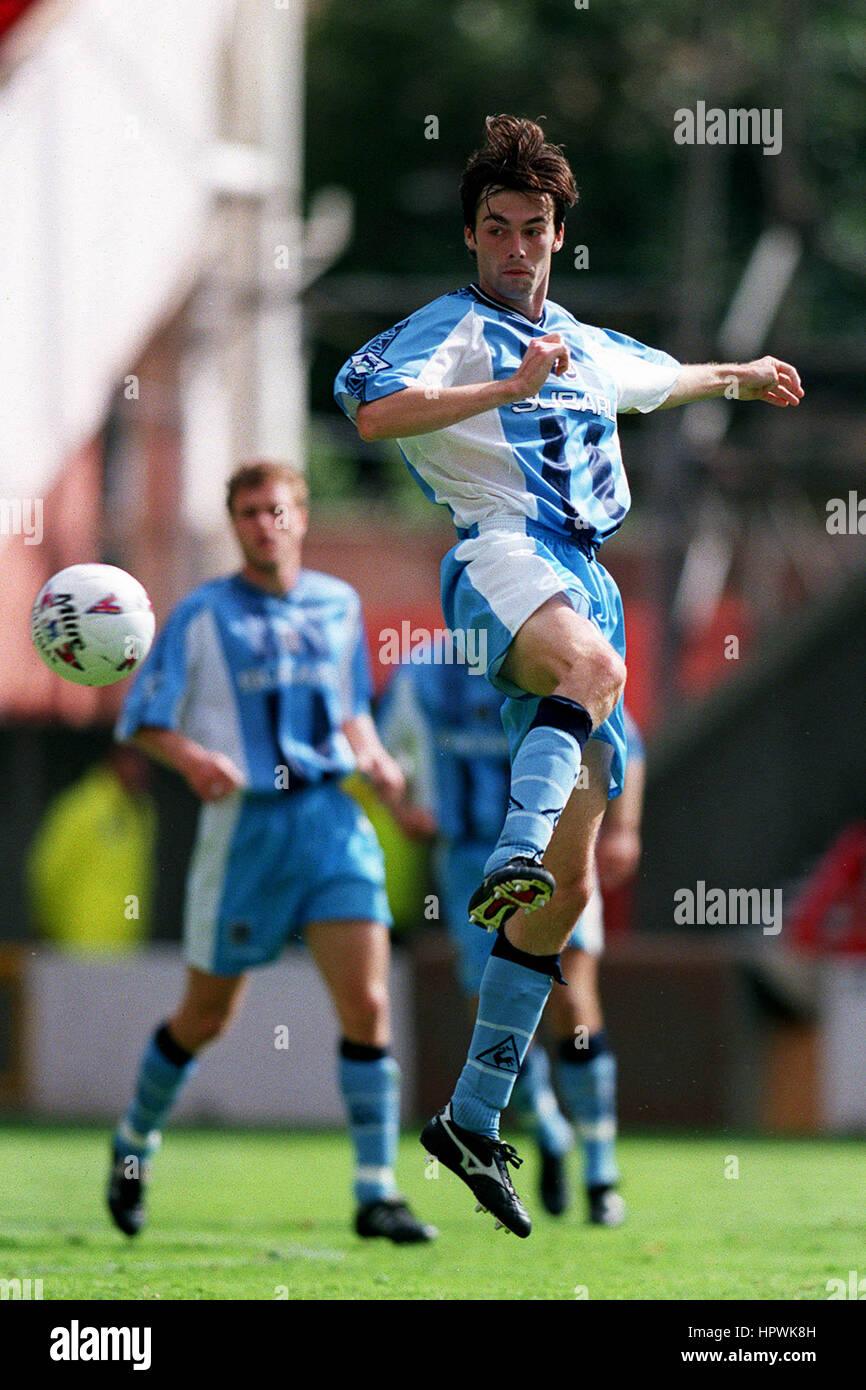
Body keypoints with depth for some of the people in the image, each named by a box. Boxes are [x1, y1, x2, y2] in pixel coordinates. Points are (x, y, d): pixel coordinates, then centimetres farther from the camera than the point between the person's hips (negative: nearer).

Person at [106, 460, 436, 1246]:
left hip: (332, 821, 3)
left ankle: (377, 1195, -9)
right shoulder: (203, 615, -1)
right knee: (208, 1016, 8)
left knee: (367, 1004, -11)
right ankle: (136, 1140, 36)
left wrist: (374, 757, 3)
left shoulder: (339, 606, 11)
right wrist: (192, 759, -21)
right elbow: (144, 719, -2)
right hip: (245, 822, -3)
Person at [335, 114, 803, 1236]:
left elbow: (666, 379, 52)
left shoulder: (588, 348, 28)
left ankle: (474, 1119, 5)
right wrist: (510, 385, -19)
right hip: (503, 555, -7)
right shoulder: (450, 330, 5)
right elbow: (374, 411, -16)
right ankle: (515, 849, -67)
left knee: (570, 882, 1)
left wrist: (743, 376, 66)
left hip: (587, 583, 7)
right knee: (590, 666, -44)